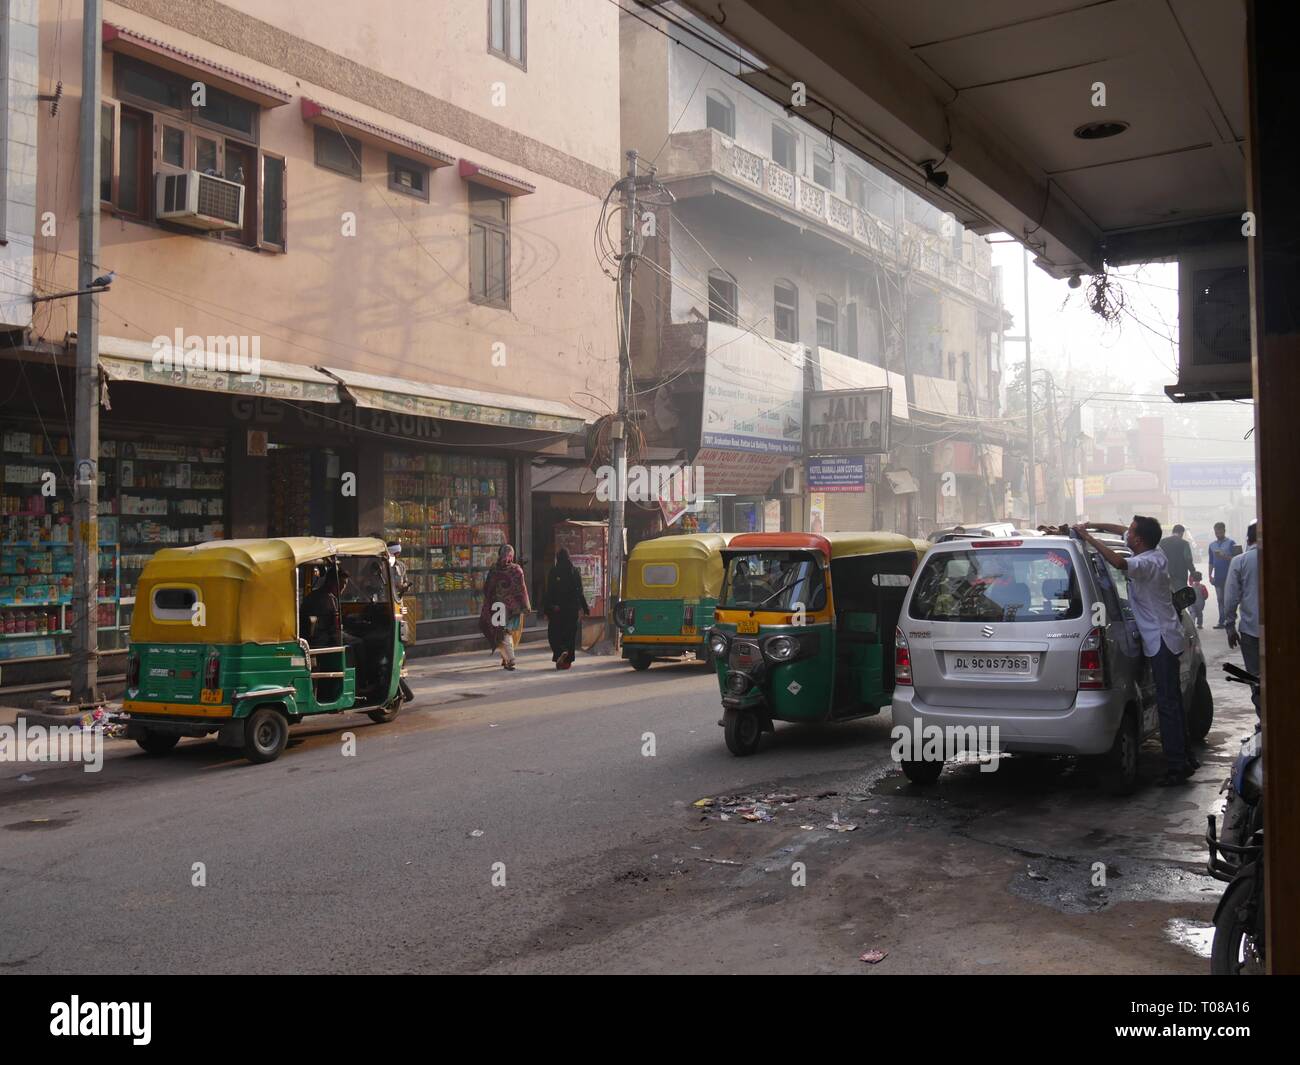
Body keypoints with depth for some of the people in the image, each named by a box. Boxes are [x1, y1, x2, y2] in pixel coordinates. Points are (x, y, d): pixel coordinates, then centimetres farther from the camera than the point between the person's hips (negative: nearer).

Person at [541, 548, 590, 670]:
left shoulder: (553, 572, -7)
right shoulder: (575, 572, 3)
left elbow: (548, 592, -8)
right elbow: (580, 592, 5)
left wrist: (545, 610, -5)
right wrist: (585, 608, 12)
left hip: (556, 609, -3)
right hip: (572, 608, 3)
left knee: (554, 633, 6)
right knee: (570, 633, 10)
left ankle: (560, 651, -18)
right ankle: (568, 660, 10)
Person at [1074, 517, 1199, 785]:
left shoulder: (1148, 563, -21)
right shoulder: (1155, 554, 8)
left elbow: (1119, 562, -42)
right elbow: (1120, 530, 22)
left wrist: (1087, 536, -32)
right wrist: (1092, 526, 13)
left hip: (1161, 641, -10)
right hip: (1166, 638, 10)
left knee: (1168, 703, -8)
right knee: (1171, 701, 16)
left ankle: (1177, 766, -7)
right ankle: (1184, 759, 24)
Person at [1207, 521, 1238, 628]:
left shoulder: (1231, 543, -1)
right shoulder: (1212, 544, 15)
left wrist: (1224, 556, -19)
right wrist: (1210, 575, 10)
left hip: (1228, 576, -5)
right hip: (1218, 576, 5)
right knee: (1220, 599, 7)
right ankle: (1222, 622, 11)